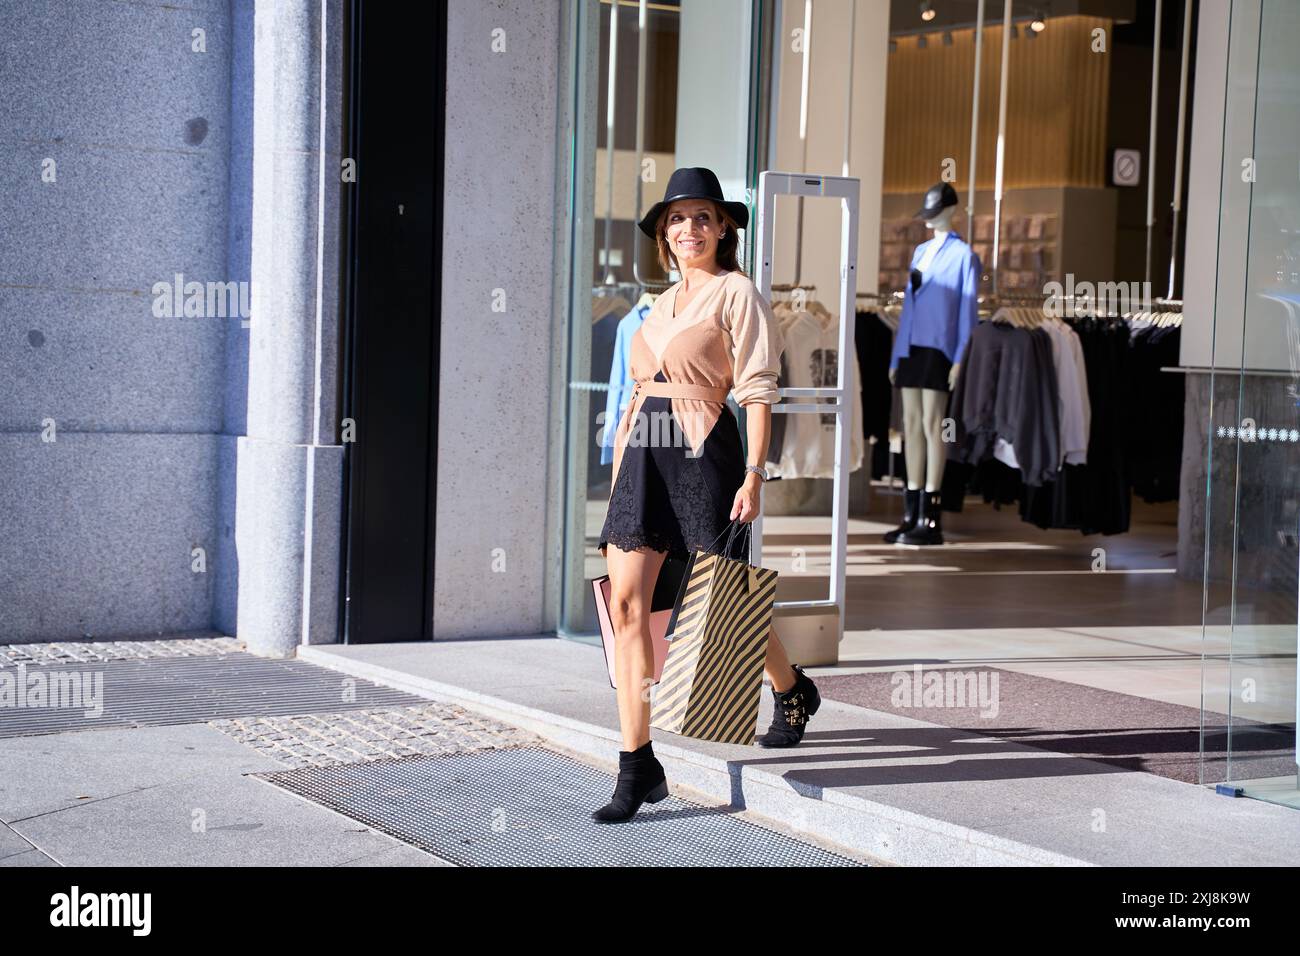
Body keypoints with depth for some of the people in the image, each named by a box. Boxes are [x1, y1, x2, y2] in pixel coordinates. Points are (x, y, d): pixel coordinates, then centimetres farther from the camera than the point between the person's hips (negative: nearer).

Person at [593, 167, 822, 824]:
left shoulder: (737, 293, -2)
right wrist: (623, 465, 17)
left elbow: (757, 391, -9)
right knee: (626, 602, -6)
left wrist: (753, 475, -17)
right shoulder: (666, 303, 18)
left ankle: (793, 690, 39)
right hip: (643, 453, 6)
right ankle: (638, 766, -6)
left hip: (701, 451, -6)